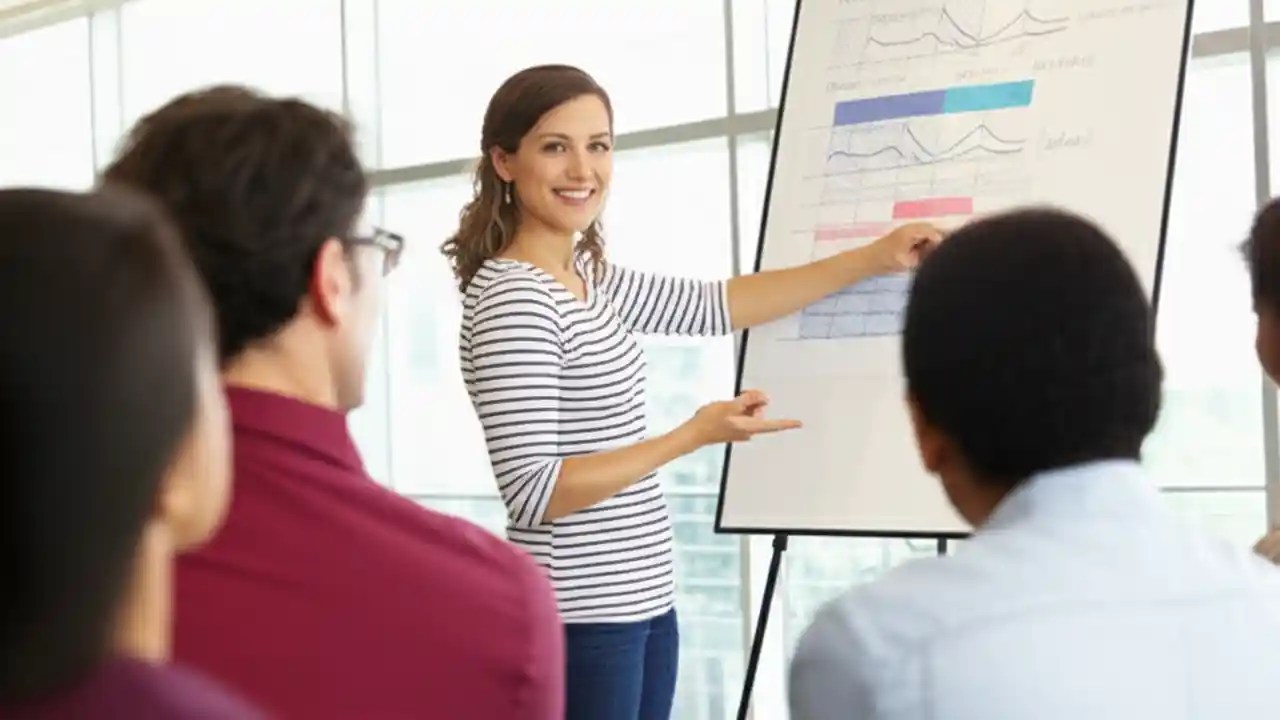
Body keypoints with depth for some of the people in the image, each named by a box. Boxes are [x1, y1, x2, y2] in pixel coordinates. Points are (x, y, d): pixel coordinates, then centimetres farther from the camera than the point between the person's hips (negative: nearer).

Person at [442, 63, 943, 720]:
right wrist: (695, 436, -20)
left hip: (639, 603, 9)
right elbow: (533, 493, -22)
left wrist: (875, 259, 16)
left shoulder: (584, 274, 10)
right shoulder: (513, 300, -17)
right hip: (576, 622, -9)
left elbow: (714, 305, 19)